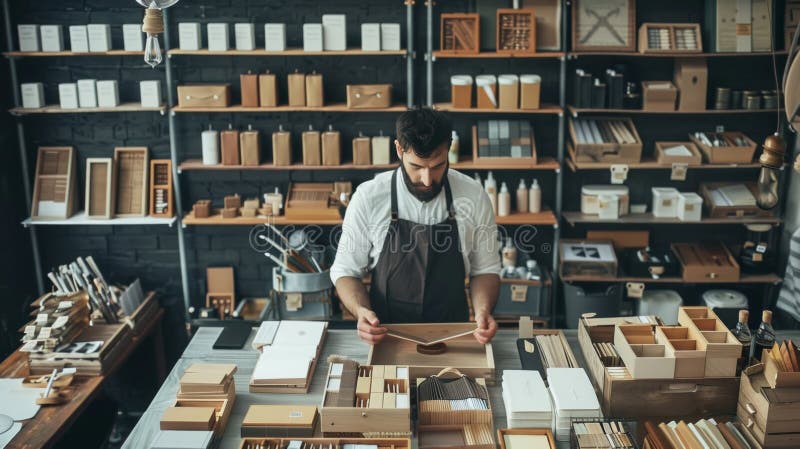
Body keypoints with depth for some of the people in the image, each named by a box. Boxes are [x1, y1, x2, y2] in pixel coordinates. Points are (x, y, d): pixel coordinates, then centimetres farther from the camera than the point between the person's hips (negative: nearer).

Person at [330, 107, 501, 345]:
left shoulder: (474, 196, -3)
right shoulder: (368, 197, -8)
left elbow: (485, 269, 7)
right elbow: (345, 271, 1)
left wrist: (483, 311, -11)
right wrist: (361, 311, -18)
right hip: (385, 337, 0)